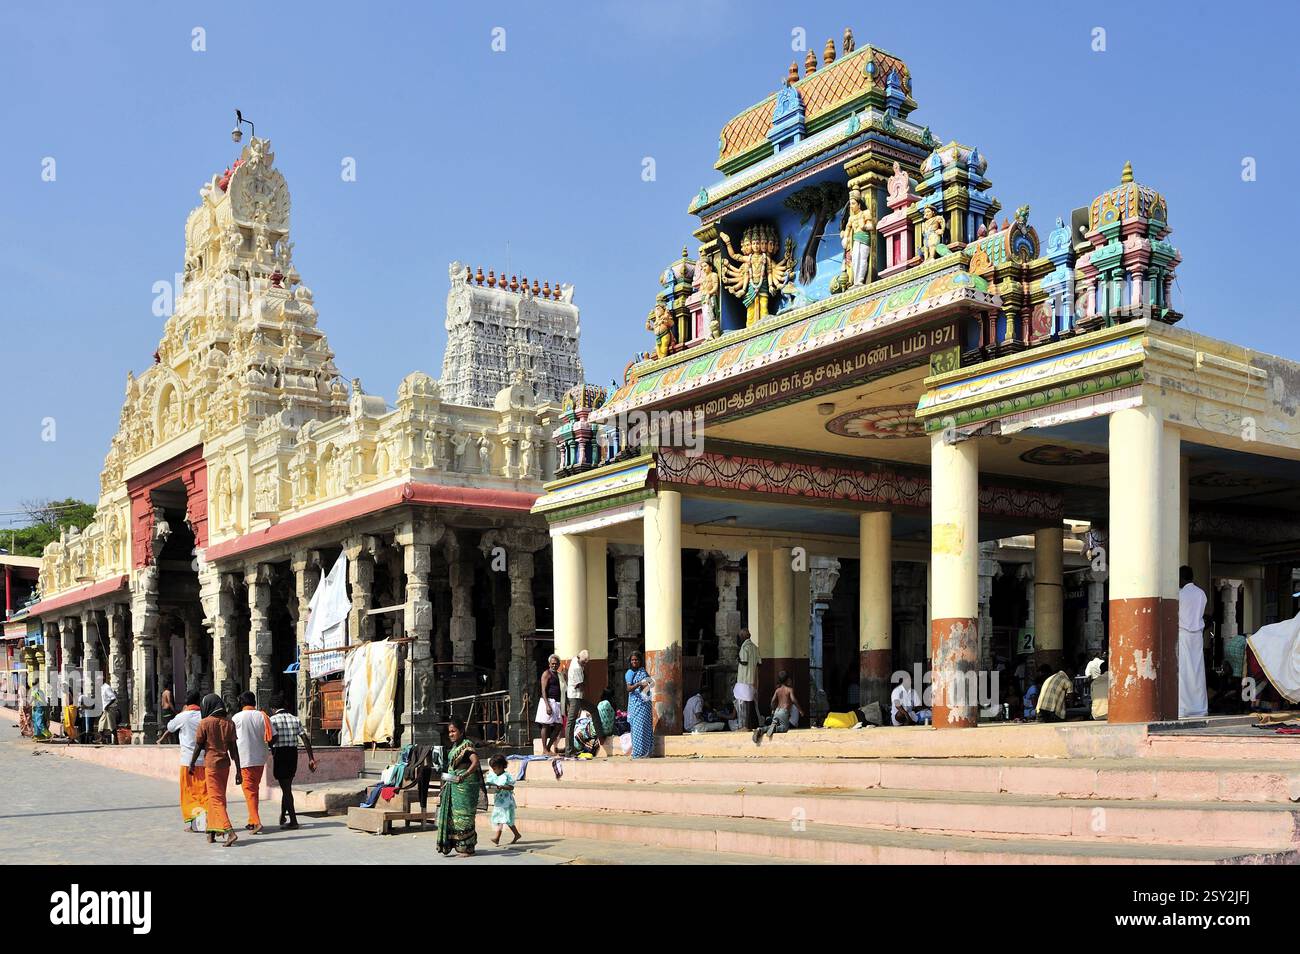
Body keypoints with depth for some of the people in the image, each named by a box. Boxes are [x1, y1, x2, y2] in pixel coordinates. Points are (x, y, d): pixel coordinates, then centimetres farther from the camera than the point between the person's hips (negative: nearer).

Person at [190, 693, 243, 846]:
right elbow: (234, 748, 3)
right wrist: (238, 769, 5)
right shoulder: (229, 723, 4)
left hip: (211, 765, -6)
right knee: (217, 798, 17)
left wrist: (192, 763, 10)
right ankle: (212, 833, 24)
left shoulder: (205, 723, -10)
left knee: (216, 800, -7)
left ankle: (229, 831, -21)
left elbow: (198, 746, -5)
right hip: (225, 764, 6)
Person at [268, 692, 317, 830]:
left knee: (286, 788, 0)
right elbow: (305, 739, 2)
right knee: (287, 786, 20)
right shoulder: (295, 719, 8)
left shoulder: (273, 719, -7)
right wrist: (311, 758, 1)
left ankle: (293, 820, -2)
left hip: (280, 754, -5)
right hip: (293, 754, 5)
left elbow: (273, 739, -22)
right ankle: (283, 816, 33)